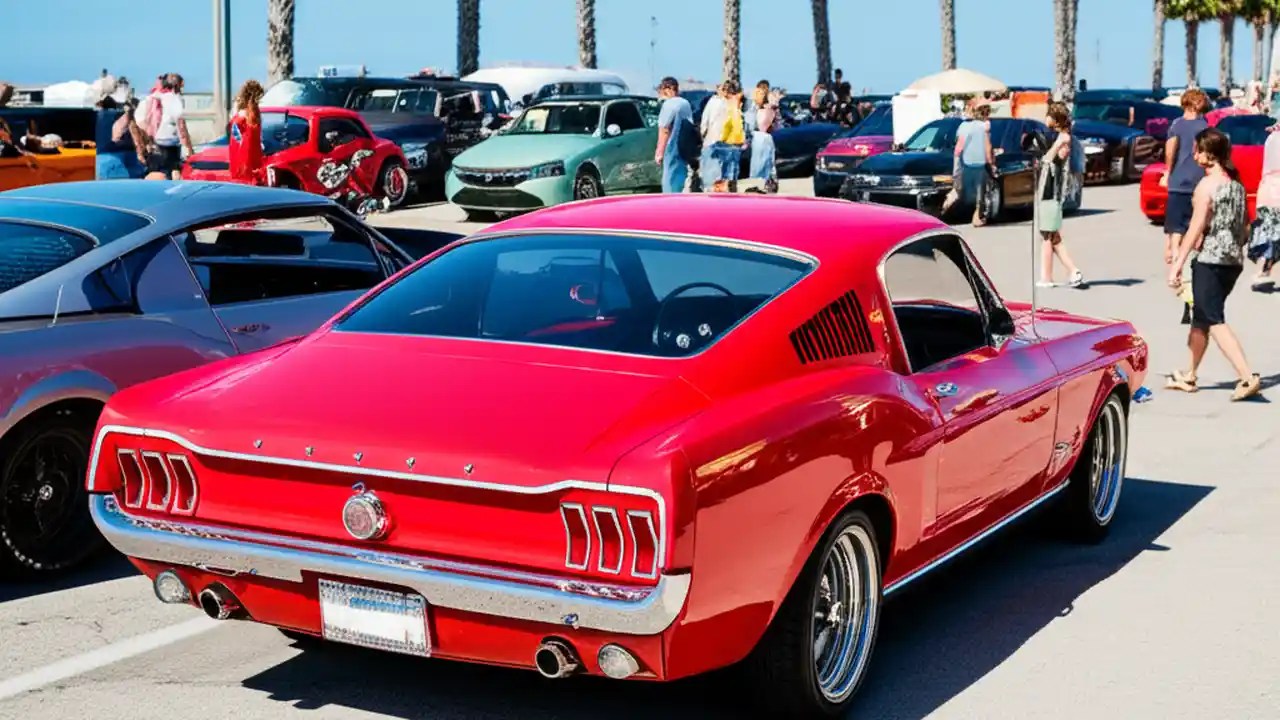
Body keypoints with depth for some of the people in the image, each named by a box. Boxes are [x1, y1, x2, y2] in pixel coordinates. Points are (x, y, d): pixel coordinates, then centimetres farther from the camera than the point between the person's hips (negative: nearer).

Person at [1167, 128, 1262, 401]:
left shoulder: (1207, 185, -13)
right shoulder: (1237, 183, 11)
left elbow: (1196, 228, -16)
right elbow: (1245, 226, 14)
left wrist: (1177, 263, -15)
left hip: (1210, 259, -8)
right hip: (1234, 260, 8)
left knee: (1215, 322, -8)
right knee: (1200, 318, 18)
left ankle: (1248, 377, -19)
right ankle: (1188, 377, 27)